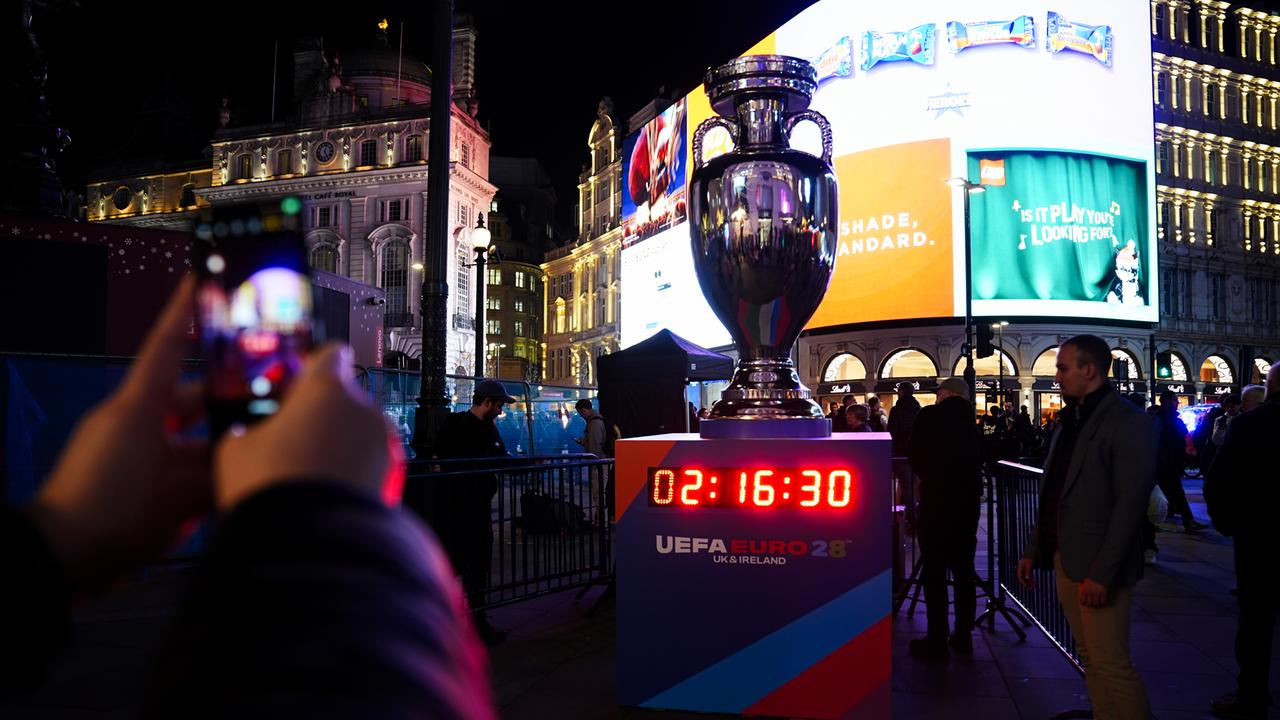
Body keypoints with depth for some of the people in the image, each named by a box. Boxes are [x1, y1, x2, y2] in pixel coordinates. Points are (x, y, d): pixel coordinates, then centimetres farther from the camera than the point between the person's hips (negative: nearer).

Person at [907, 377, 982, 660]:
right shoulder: (973, 420, 6)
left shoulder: (929, 416, -6)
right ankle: (963, 636, 17)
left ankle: (937, 641, 1)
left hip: (936, 501, -5)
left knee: (934, 572, -1)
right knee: (964, 569, 12)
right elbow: (981, 460, 11)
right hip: (968, 501, 5)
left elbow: (914, 456, 1)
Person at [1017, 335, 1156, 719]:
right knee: (1090, 659, 14)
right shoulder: (1071, 421, 14)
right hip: (1064, 559, 8)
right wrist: (1032, 550, 15)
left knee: (1111, 665, -5)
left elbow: (1130, 504, -18)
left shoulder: (1128, 423, -12)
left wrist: (1102, 573, -21)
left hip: (1097, 568, -8)